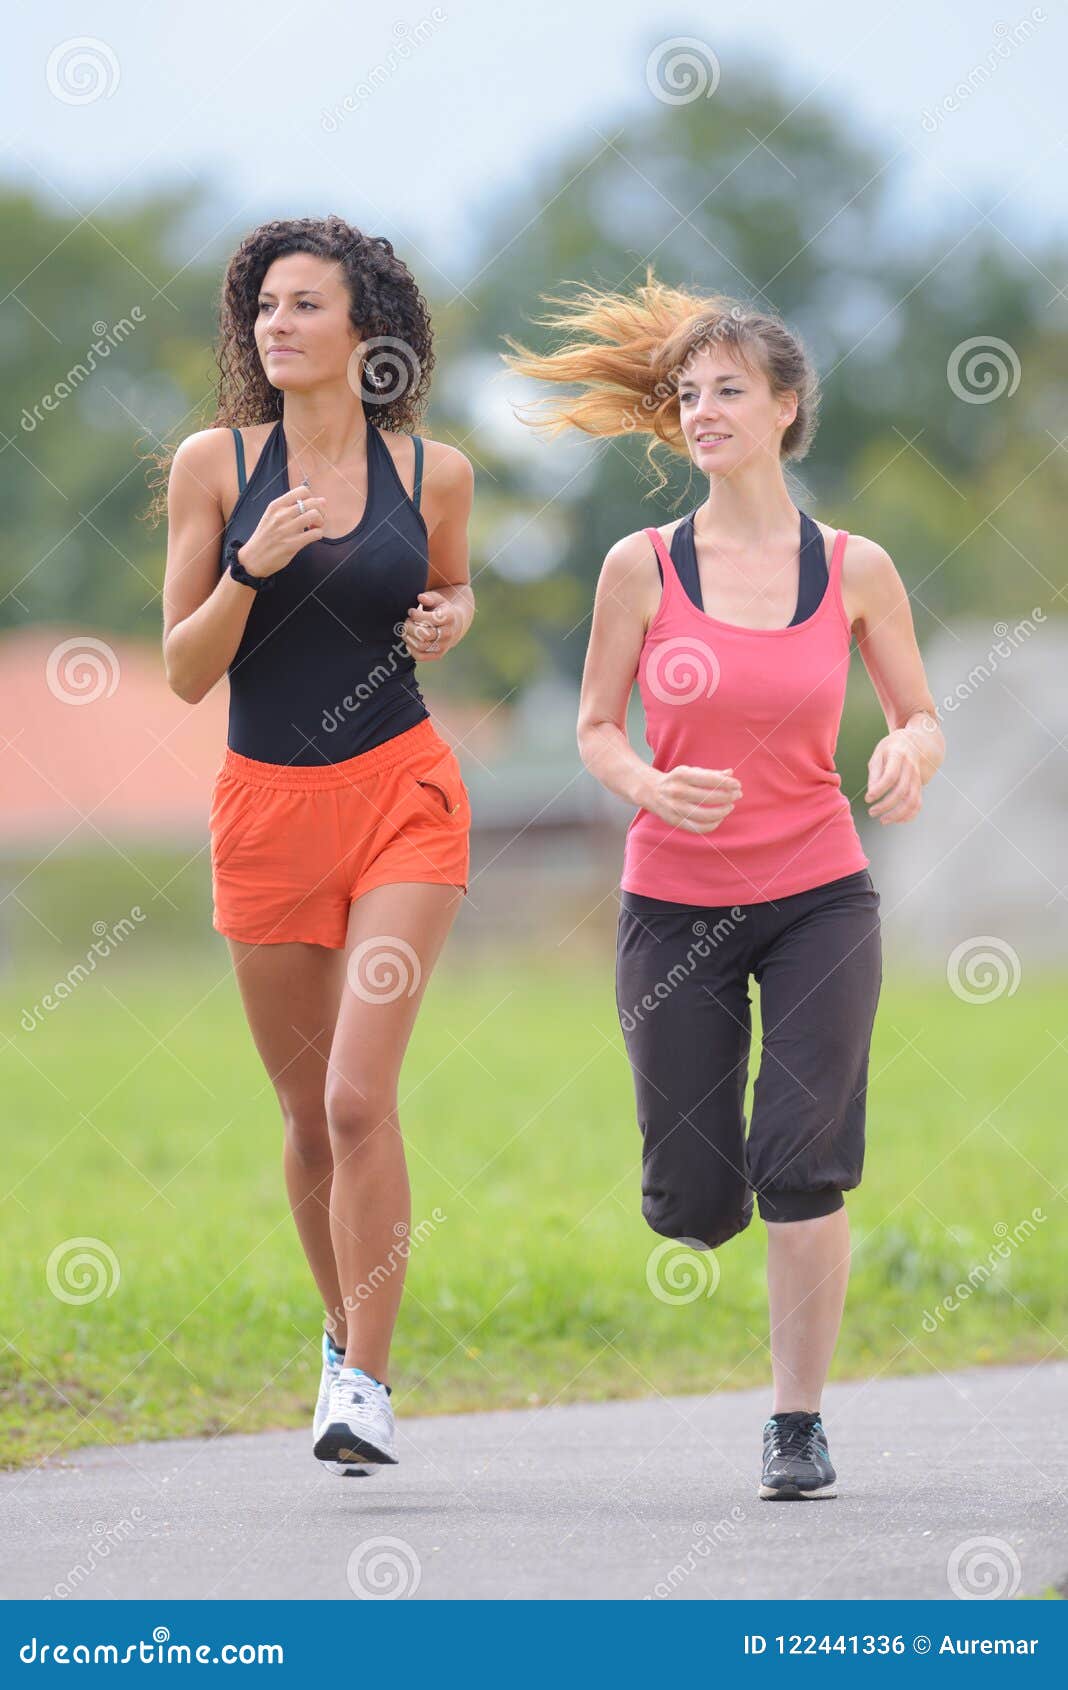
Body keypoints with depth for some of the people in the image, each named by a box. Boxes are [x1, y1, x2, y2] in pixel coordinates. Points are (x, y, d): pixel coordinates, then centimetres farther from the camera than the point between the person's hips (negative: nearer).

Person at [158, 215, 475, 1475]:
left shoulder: (433, 472, 1)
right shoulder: (215, 464, -1)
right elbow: (185, 672, -1)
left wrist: (448, 621, -1)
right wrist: (251, 568, -17)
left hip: (402, 795, -2)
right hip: (268, 805, 2)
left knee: (358, 1094, -16)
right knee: (309, 1115, 11)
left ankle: (364, 1382, -11)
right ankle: (347, 1332, 35)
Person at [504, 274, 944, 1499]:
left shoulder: (855, 569, -1)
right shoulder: (642, 568, -3)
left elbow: (920, 714, 8)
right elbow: (595, 730, 4)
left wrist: (910, 757, -16)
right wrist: (652, 787, -18)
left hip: (819, 900, 0)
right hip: (675, 903, 0)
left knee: (803, 1165, -13)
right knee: (693, 1210, 2)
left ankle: (798, 1425, 2)